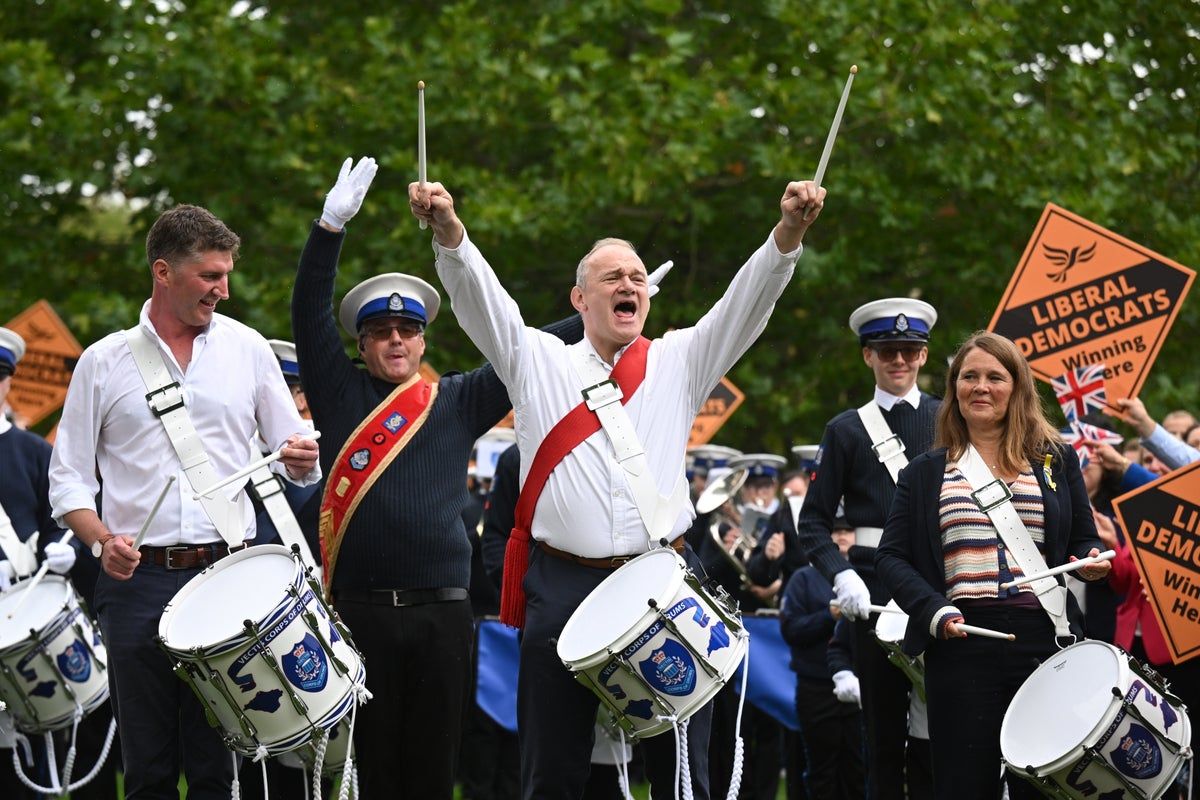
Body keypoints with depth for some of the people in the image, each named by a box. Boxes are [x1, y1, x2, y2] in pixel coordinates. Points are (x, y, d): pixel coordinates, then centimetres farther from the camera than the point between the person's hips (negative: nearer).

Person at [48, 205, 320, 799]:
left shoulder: (247, 349, 9)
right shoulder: (104, 362, 6)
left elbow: (294, 455, 15)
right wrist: (101, 540, -12)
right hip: (138, 578, -1)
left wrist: (299, 462, -10)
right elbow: (69, 478, 6)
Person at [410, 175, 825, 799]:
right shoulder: (538, 362, 12)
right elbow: (477, 294, -1)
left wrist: (789, 232, -17)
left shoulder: (679, 363, 13)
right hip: (562, 589, 0)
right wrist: (448, 230, -21)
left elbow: (747, 301, 1)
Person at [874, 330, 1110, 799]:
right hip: (960, 642, -1)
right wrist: (935, 611, -10)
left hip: (1045, 638, 1)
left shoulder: (1057, 461, 13)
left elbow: (1084, 543, 17)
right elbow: (892, 557, 6)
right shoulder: (925, 473, 12)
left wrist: (1092, 563, -7)